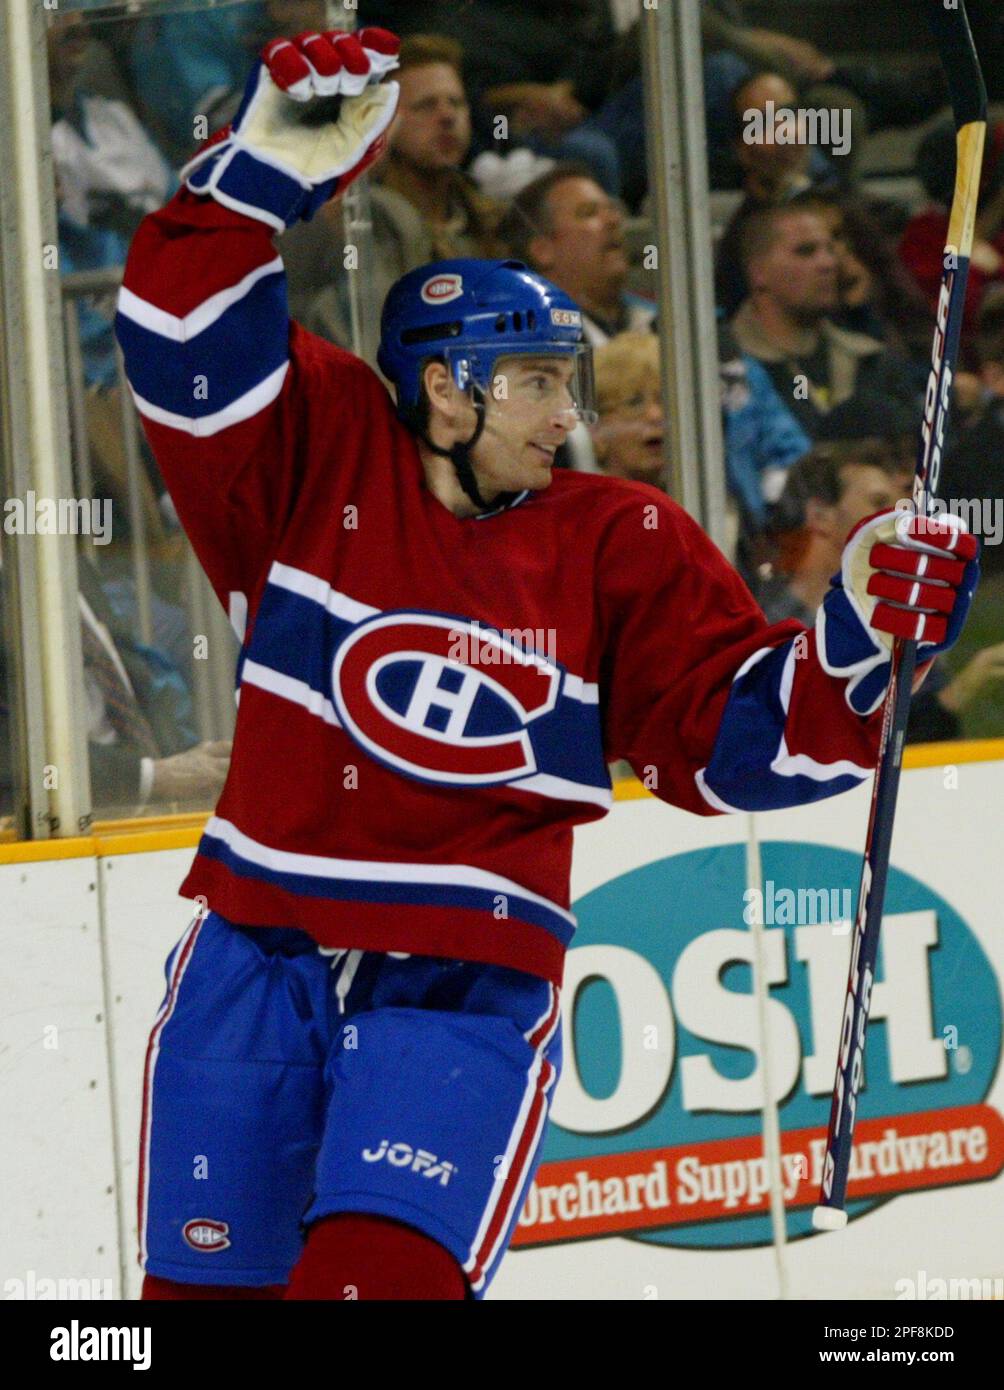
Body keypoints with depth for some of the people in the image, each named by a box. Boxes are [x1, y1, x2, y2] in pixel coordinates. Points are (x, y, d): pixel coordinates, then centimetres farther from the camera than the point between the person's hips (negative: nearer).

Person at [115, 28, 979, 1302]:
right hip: (256, 964, 1)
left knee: (381, 1278, -22)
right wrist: (267, 170, -17)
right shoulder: (323, 457, 2)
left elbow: (745, 739, 1)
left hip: (465, 994, -1)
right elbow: (190, 342, -7)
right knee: (206, 1286, 7)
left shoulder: (616, 549, 3)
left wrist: (864, 640, -15)